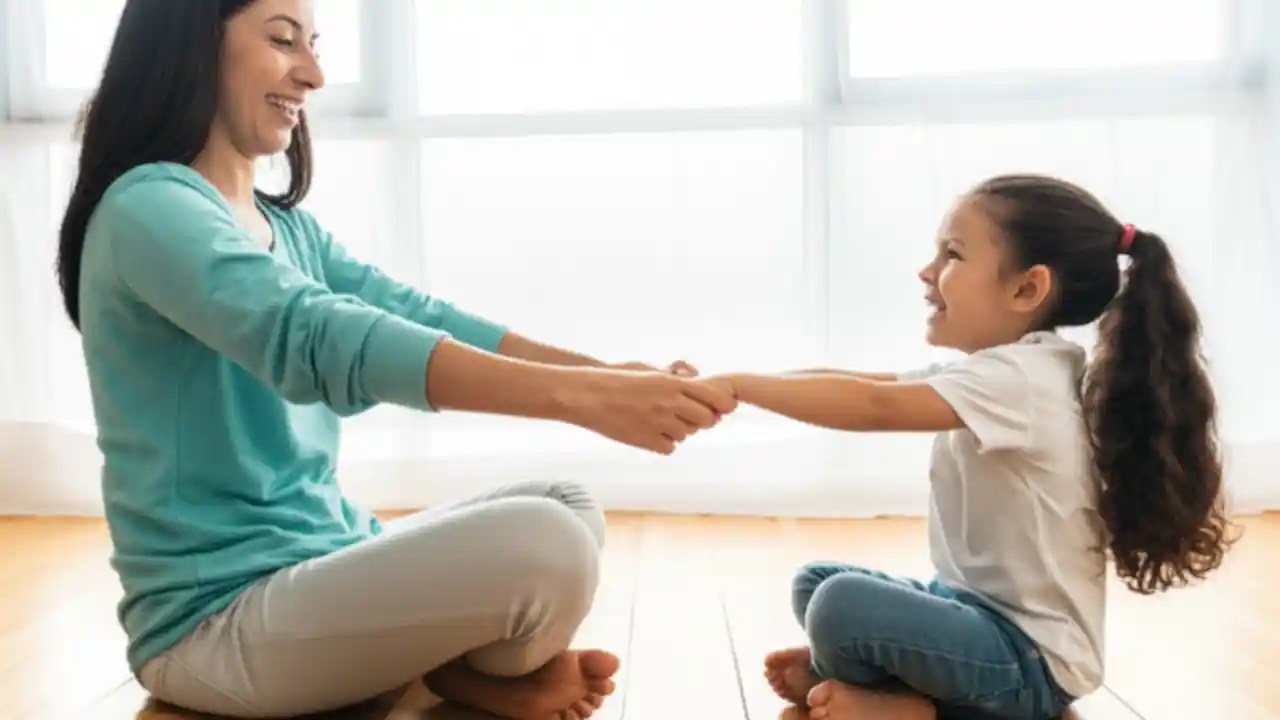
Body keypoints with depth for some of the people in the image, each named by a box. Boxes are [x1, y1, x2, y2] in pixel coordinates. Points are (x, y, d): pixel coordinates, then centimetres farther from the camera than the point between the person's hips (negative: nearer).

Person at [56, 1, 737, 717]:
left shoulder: (289, 228, 12)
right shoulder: (147, 207, -16)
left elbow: (415, 318, -2)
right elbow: (315, 338, -32)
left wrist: (608, 372, -15)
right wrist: (579, 395, -39)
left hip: (323, 560, 9)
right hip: (217, 619, -8)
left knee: (571, 509, 5)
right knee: (544, 545, -24)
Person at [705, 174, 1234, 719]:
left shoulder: (1016, 378, -24)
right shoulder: (1004, 369, 6)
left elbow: (875, 407, -34)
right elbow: (870, 382, 2)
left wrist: (735, 385, -28)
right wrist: (739, 383, -7)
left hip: (1029, 655, -10)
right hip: (980, 607, 10)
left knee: (842, 602, -30)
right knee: (813, 583, 16)